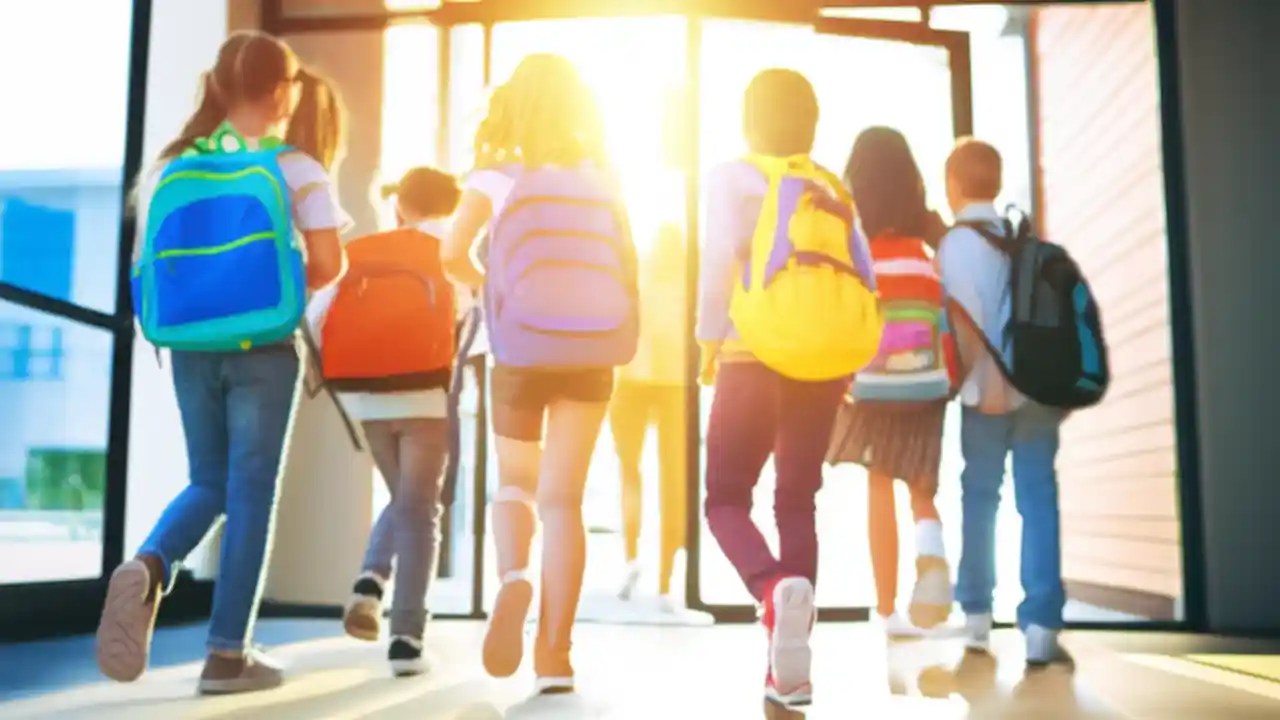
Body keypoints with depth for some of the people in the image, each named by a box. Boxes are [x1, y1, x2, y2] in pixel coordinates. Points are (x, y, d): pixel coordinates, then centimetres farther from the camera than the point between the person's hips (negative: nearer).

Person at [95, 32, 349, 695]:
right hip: (263, 349, -4)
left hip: (191, 346, 4)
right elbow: (329, 266, -10)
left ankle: (148, 568, -11)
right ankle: (228, 654, 10)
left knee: (209, 484, 19)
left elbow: (150, 263, 8)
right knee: (251, 494, 4)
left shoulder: (170, 165, 8)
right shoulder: (297, 169, -5)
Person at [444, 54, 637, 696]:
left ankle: (513, 578, -11)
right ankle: (554, 655, 0)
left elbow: (452, 253, -7)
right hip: (590, 350, 2)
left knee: (515, 484, 18)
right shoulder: (600, 179, 10)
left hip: (521, 350, -1)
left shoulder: (496, 174, 1)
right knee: (562, 497, 4)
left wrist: (487, 287, 10)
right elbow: (628, 267, 11)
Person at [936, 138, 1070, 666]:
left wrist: (988, 381, -5)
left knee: (979, 498, 10)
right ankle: (1040, 625, -4)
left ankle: (977, 617, 15)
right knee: (1039, 500, 1)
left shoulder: (952, 245, -2)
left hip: (990, 391, -3)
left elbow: (969, 320, -10)